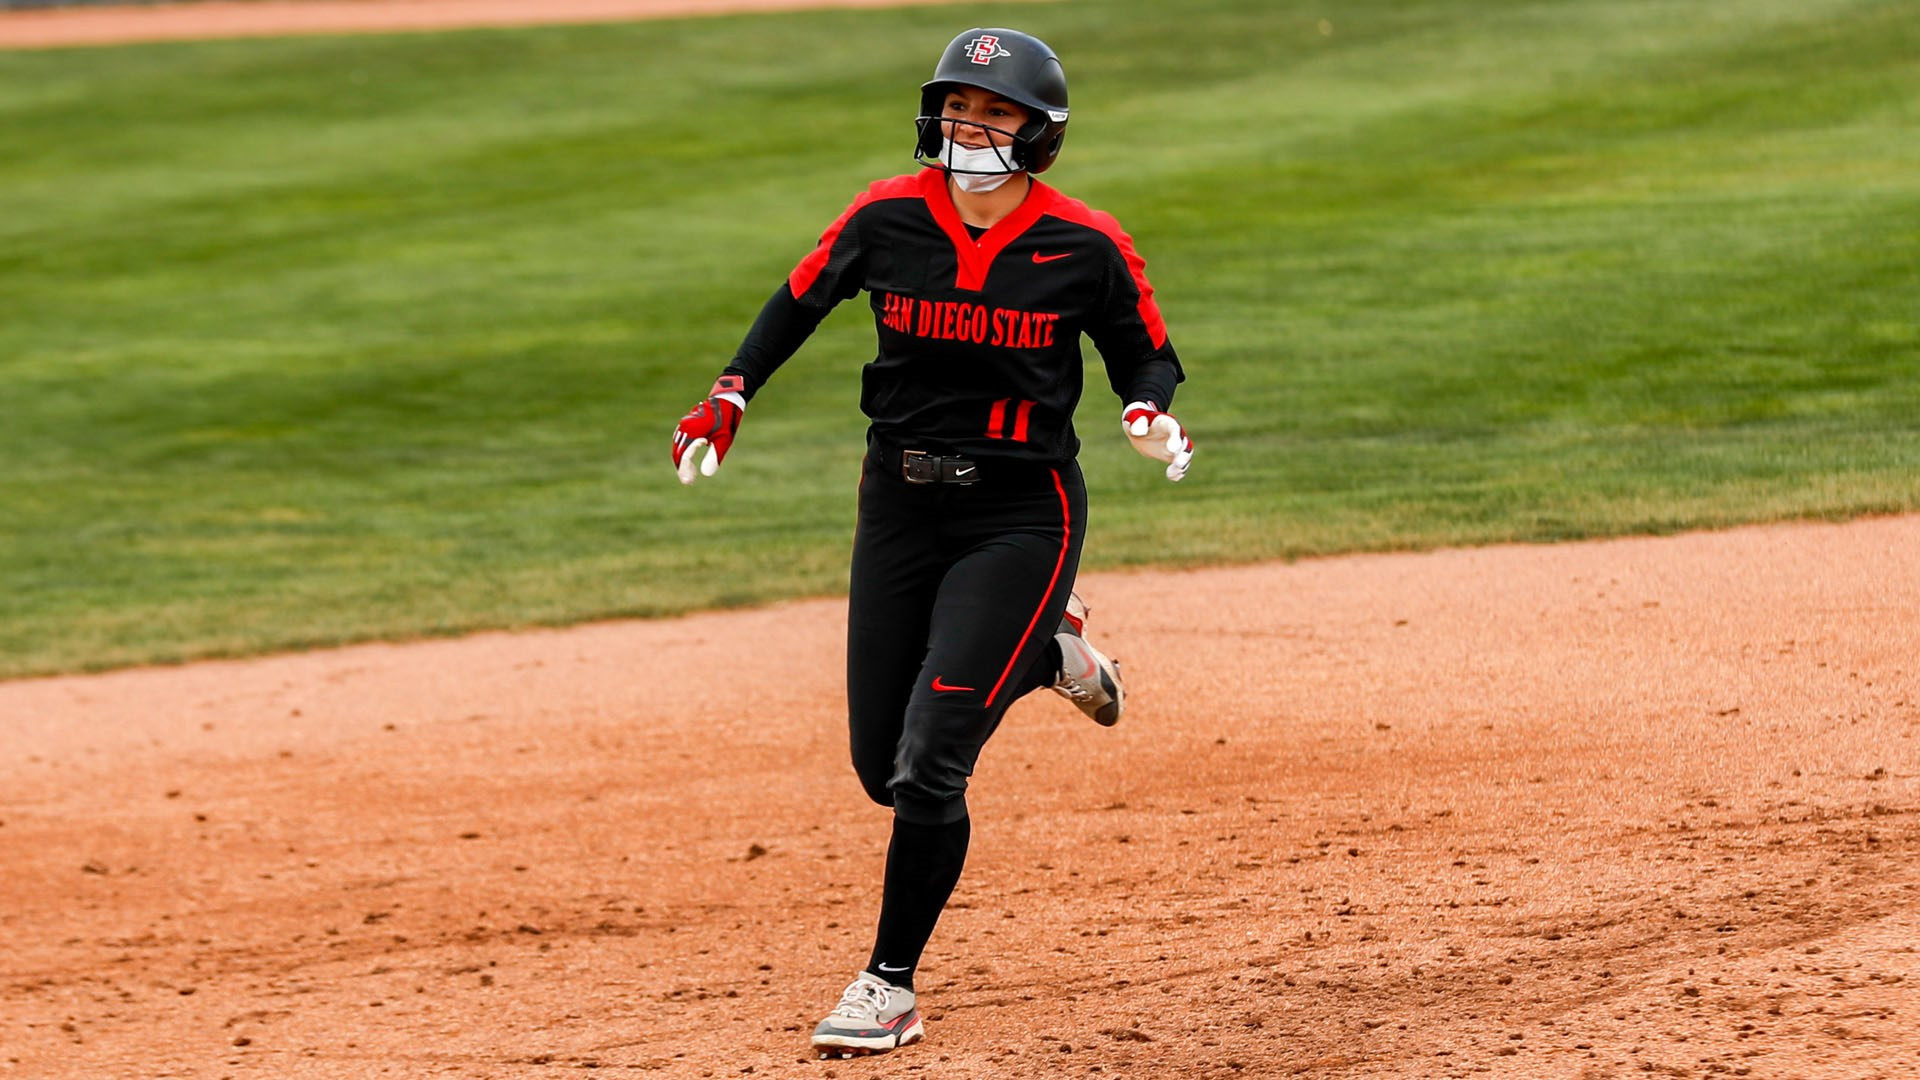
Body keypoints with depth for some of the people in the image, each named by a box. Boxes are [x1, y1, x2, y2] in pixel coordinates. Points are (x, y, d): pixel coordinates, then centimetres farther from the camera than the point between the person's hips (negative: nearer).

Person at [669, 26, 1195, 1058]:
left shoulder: (1084, 246, -10)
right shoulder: (888, 218, -4)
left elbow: (1147, 353, 3)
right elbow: (802, 297, 13)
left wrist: (1148, 414, -18)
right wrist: (730, 395, 2)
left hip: (1021, 515, -4)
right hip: (899, 504, 4)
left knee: (929, 766, -14)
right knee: (882, 768, 10)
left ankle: (890, 987, 1)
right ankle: (1042, 648, 37)